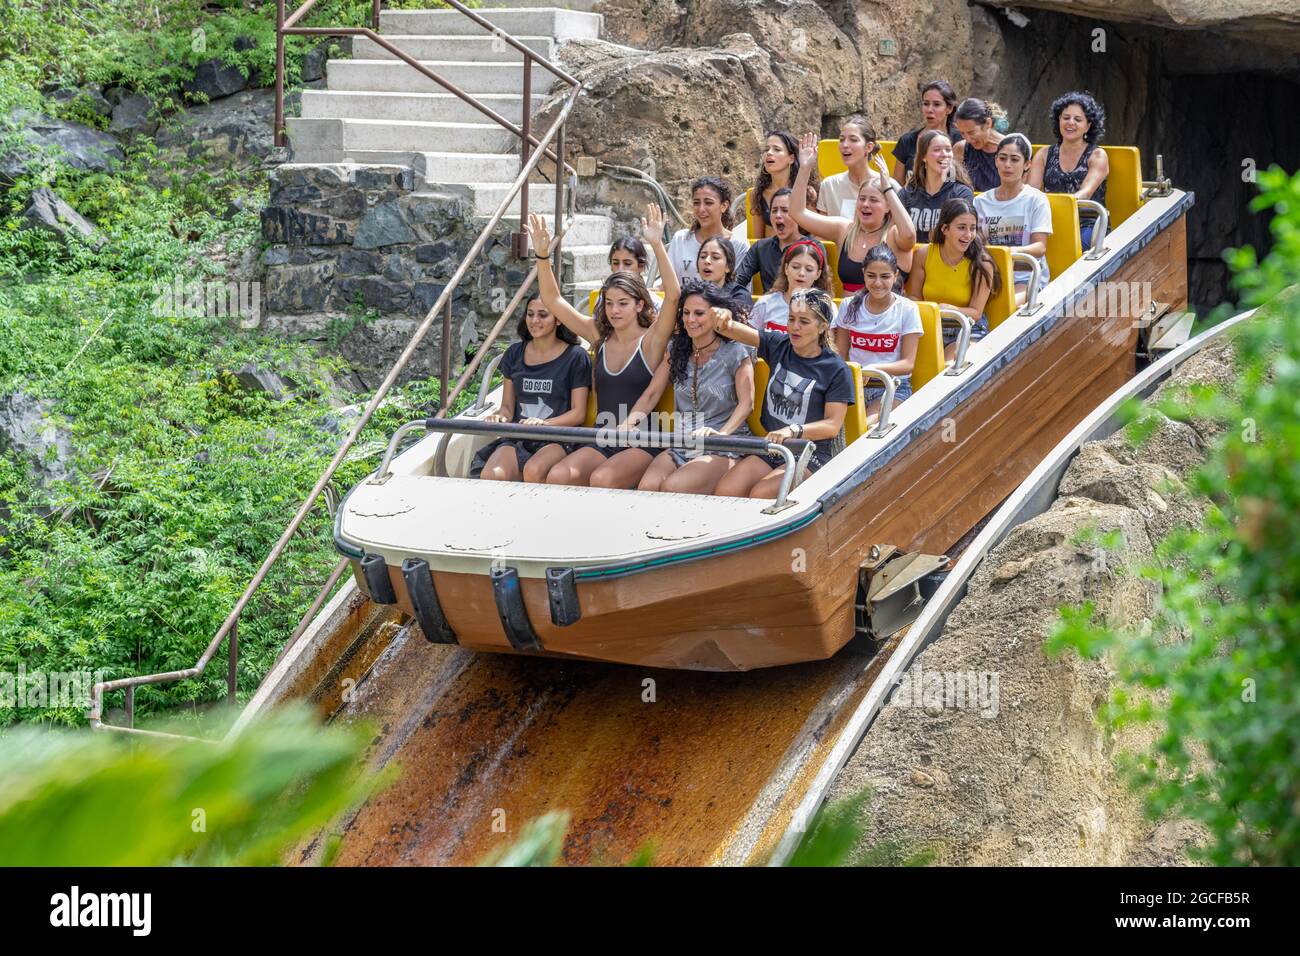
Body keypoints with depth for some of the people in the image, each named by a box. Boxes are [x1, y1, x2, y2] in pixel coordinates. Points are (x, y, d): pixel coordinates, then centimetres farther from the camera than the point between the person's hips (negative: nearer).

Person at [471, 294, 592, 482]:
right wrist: (500, 417, -6)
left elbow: (578, 413, 0)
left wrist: (545, 423, -18)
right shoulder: (515, 354, 16)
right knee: (492, 475, -31)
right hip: (517, 438, 3)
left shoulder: (575, 356, 3)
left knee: (534, 472, -37)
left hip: (557, 440, -3)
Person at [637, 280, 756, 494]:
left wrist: (722, 433, -30)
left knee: (673, 487, -32)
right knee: (647, 487, -27)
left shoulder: (734, 352, 0)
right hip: (681, 447, 4)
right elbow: (652, 394, 10)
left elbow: (746, 403, -11)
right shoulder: (676, 349, 15)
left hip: (723, 449, -4)